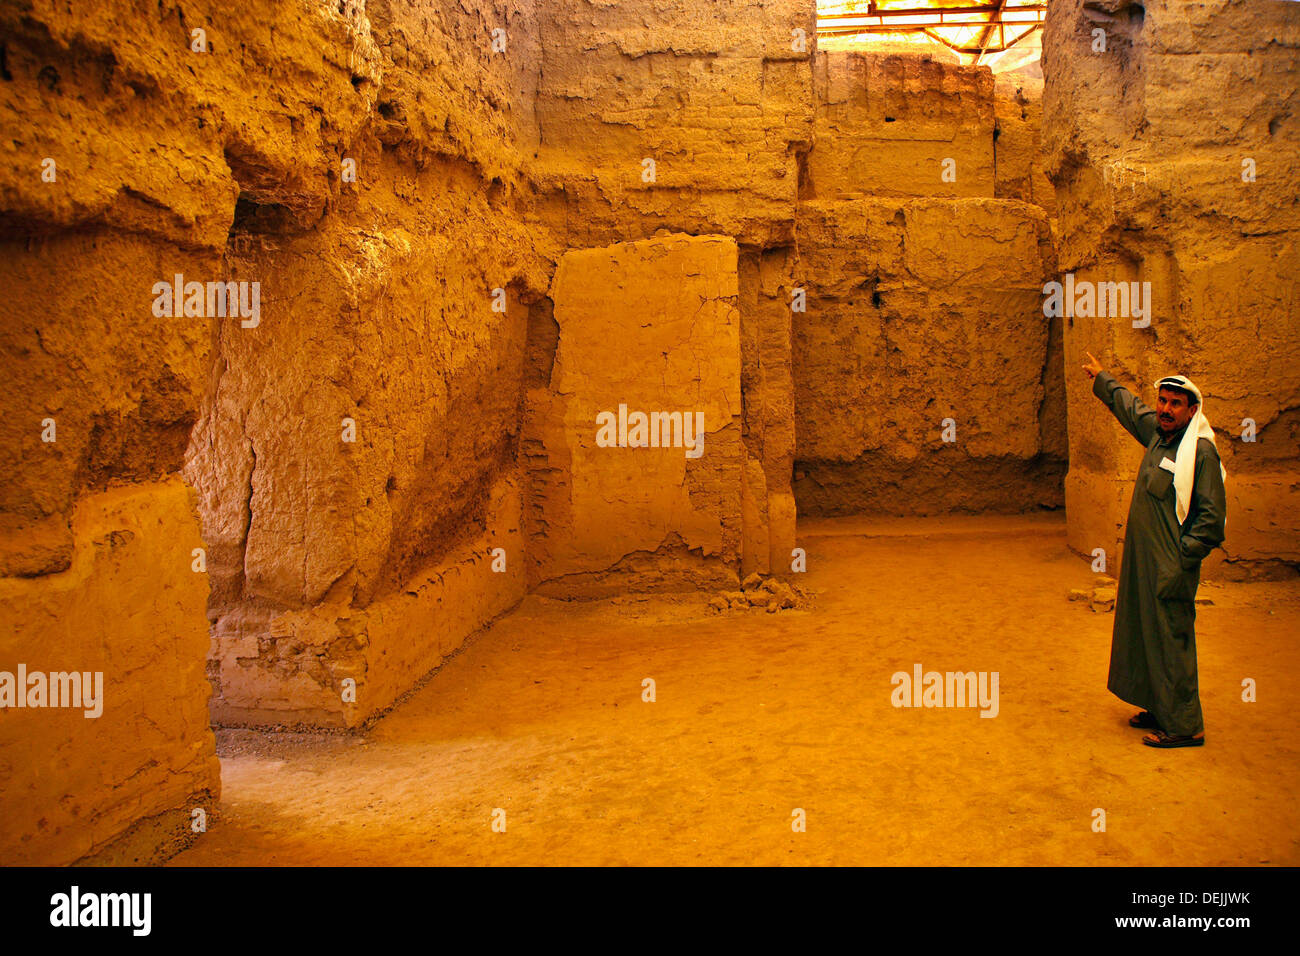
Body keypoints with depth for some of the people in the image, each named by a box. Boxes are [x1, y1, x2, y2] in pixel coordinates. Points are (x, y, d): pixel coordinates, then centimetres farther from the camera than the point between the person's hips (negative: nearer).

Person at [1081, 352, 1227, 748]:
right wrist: (1102, 379, 42)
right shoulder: (1157, 432, 8)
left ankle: (1185, 726, 7)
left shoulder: (1200, 450, -14)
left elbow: (1213, 517, -15)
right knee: (1146, 635, 15)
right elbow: (1129, 406, 30)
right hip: (1145, 562, 8)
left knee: (1171, 641, -3)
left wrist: (1182, 559, -17)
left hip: (1171, 569, -8)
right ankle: (1161, 709, 28)